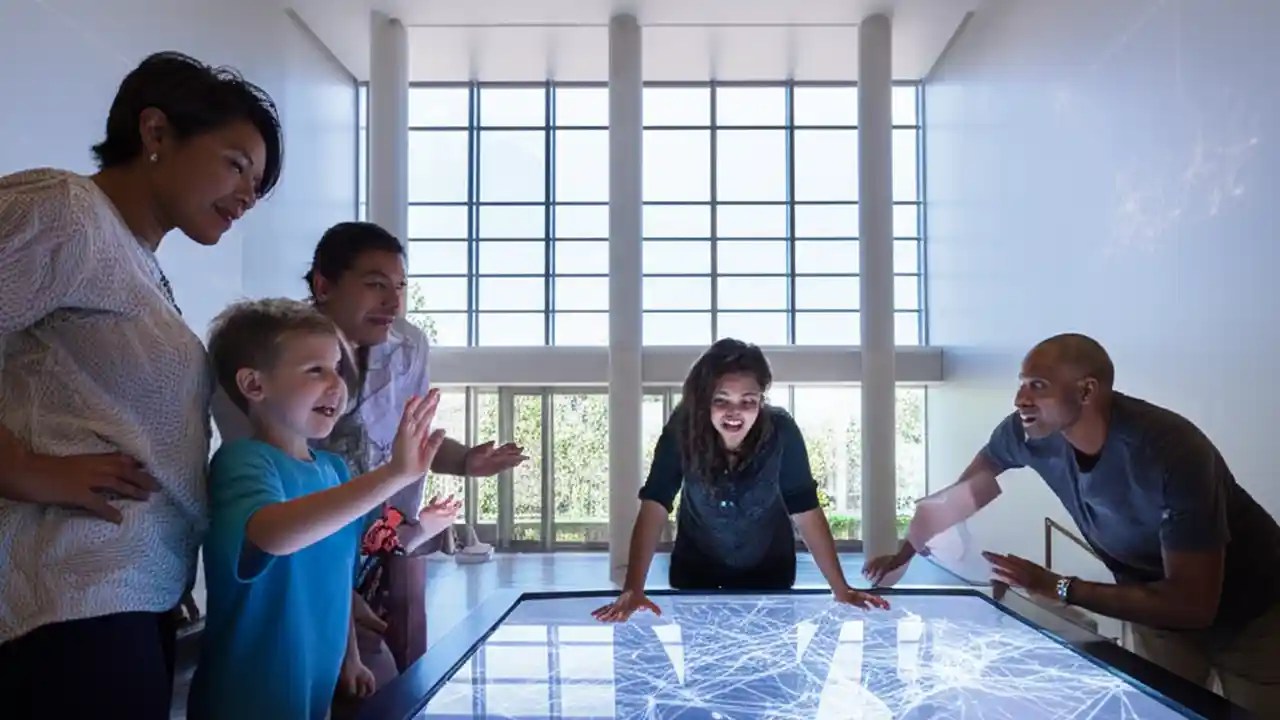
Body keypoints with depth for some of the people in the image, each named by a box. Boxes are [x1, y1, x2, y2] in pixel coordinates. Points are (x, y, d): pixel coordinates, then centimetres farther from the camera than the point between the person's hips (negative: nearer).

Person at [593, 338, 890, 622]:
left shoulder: (782, 432, -26)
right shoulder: (681, 431, -27)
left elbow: (805, 510, -21)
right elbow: (655, 507, -32)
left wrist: (841, 589, -25)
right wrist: (633, 589, -42)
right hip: (696, 570, 0)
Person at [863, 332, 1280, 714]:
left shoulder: (1171, 452, -37)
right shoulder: (1028, 431, -22)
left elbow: (1194, 603, -35)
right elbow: (954, 499, -7)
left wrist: (1058, 589, -37)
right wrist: (900, 557, -10)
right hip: (1159, 608, 4)